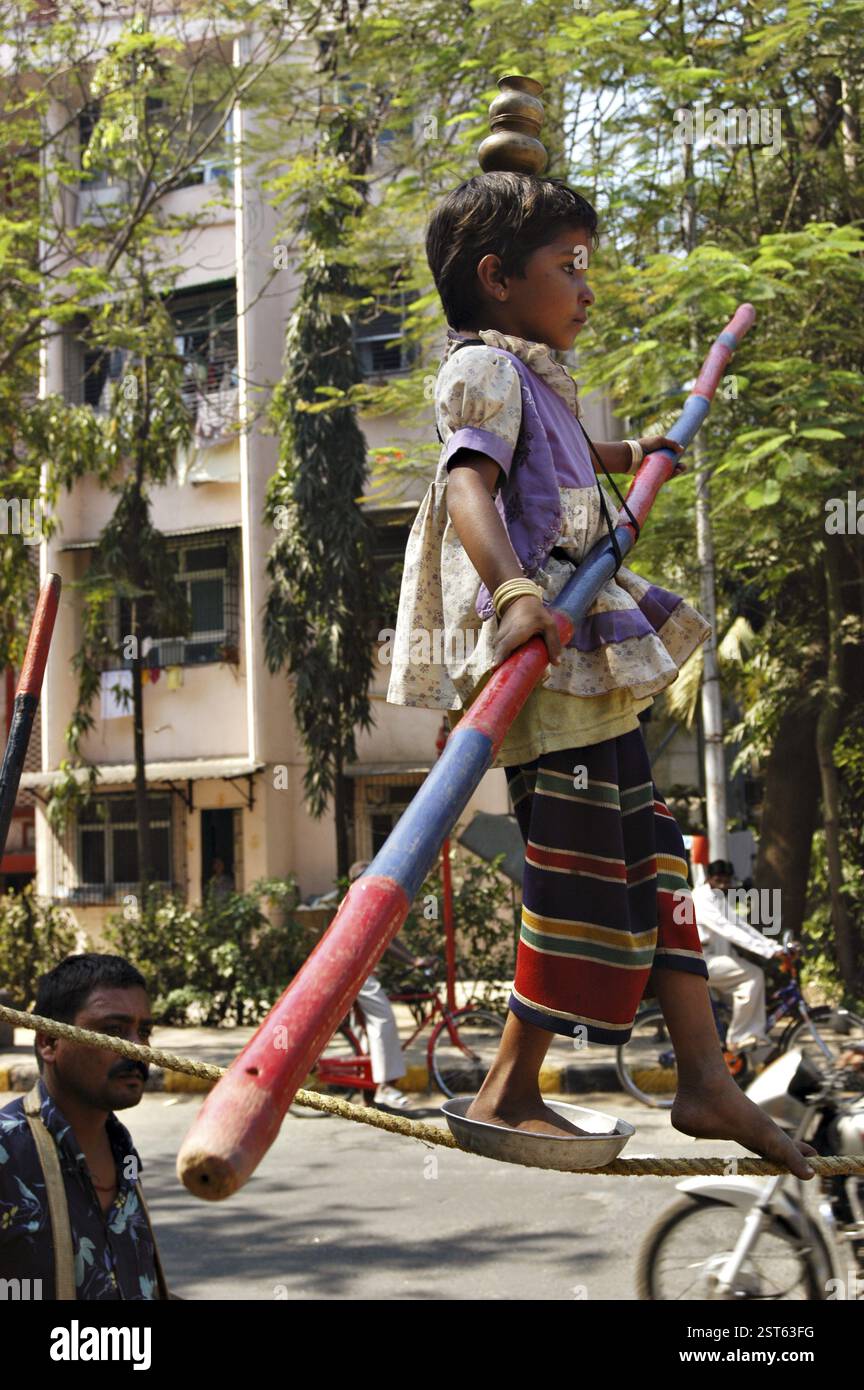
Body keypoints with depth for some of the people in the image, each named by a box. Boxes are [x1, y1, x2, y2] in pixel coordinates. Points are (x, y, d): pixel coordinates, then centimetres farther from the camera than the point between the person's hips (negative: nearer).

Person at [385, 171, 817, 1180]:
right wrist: (513, 592, -45)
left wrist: (634, 451, 65)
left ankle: (704, 1079, 12)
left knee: (651, 860, 9)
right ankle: (508, 1094, 3)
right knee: (582, 872, -7)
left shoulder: (534, 381, 22)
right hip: (539, 657, -10)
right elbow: (470, 483, -28)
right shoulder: (488, 369, -8)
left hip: (589, 659, 10)